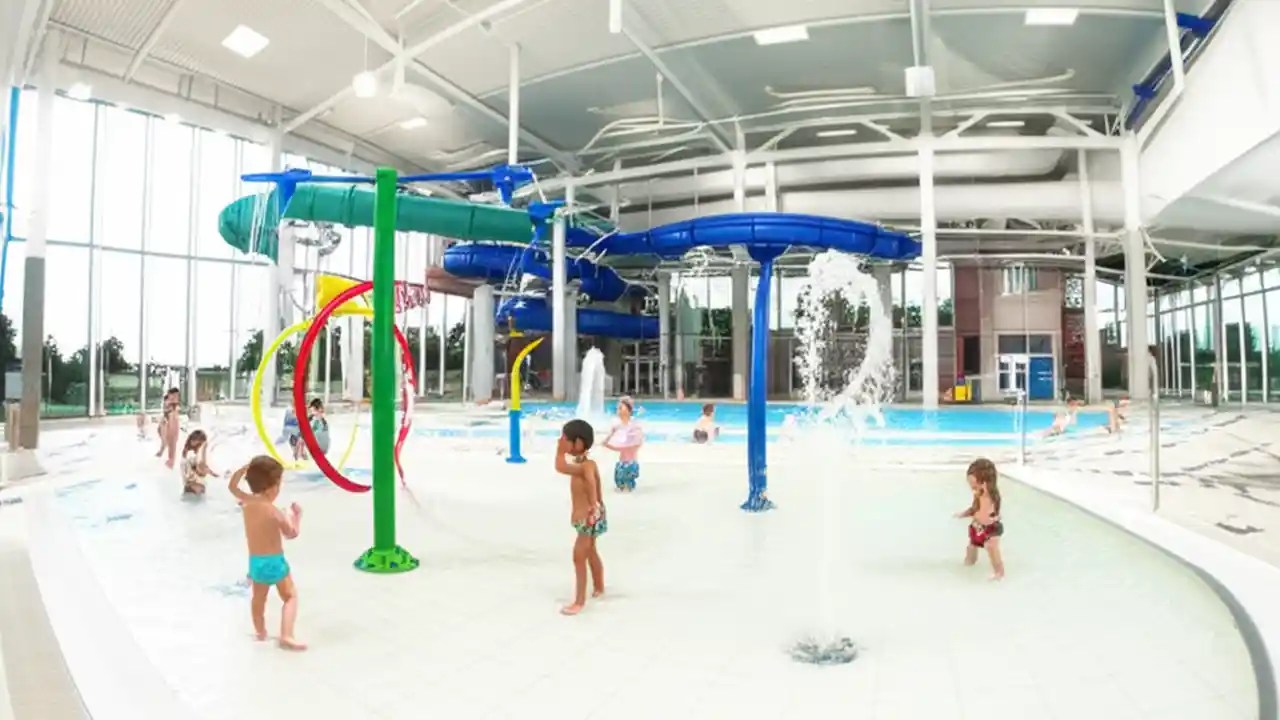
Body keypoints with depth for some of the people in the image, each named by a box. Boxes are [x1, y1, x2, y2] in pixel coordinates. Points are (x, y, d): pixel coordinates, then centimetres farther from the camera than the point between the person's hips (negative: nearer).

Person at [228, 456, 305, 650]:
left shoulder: (246, 502, -6)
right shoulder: (274, 512, -21)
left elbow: (232, 486, 14)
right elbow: (292, 533, -9)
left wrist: (244, 468, 7)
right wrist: (296, 515, 4)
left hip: (255, 561, 6)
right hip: (275, 561, -6)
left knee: (258, 598, 26)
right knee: (290, 596, 4)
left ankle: (260, 631, 42)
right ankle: (286, 636, -8)